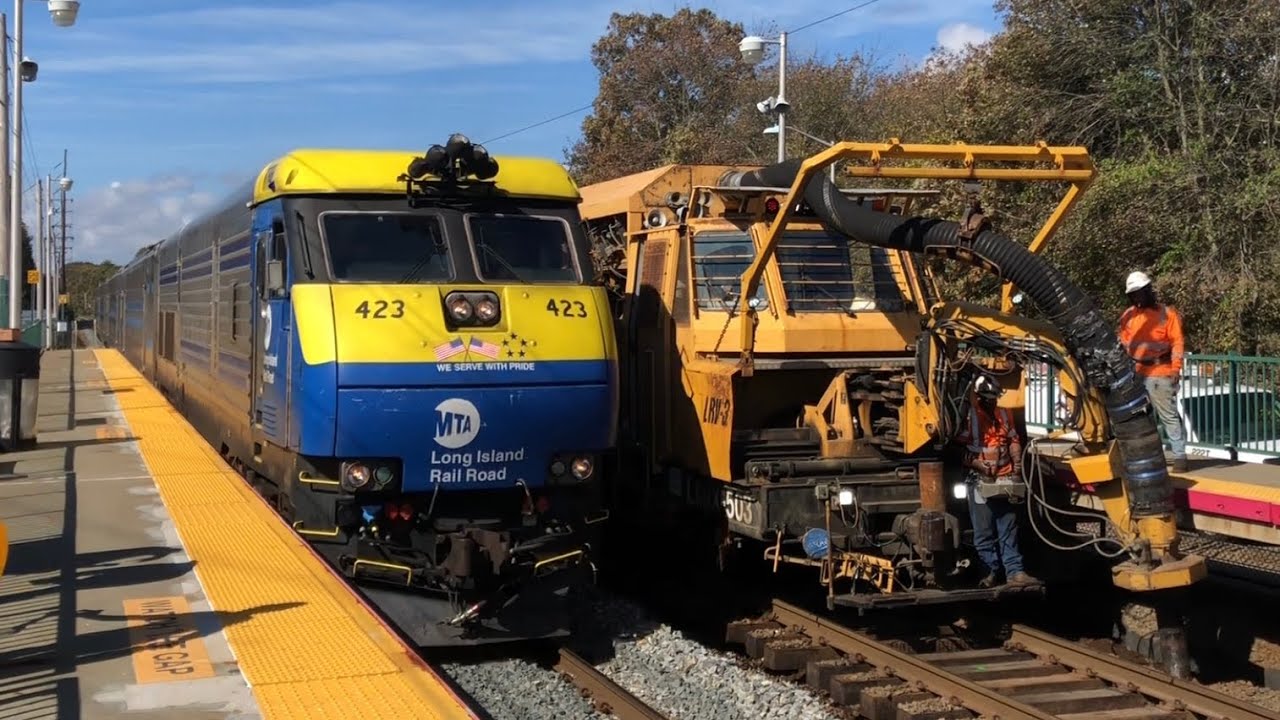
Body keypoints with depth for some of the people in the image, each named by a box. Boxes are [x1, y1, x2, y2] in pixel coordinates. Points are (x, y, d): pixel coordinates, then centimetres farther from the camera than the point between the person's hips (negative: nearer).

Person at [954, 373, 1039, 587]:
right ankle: (991, 572, 8)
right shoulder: (968, 417, -6)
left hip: (1005, 481, 5)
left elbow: (1014, 442, 18)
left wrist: (1017, 466, 3)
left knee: (1009, 531, 5)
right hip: (981, 482, -5)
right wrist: (980, 466, -20)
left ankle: (1015, 572, 5)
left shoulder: (1005, 415, 14)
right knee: (984, 532, 0)